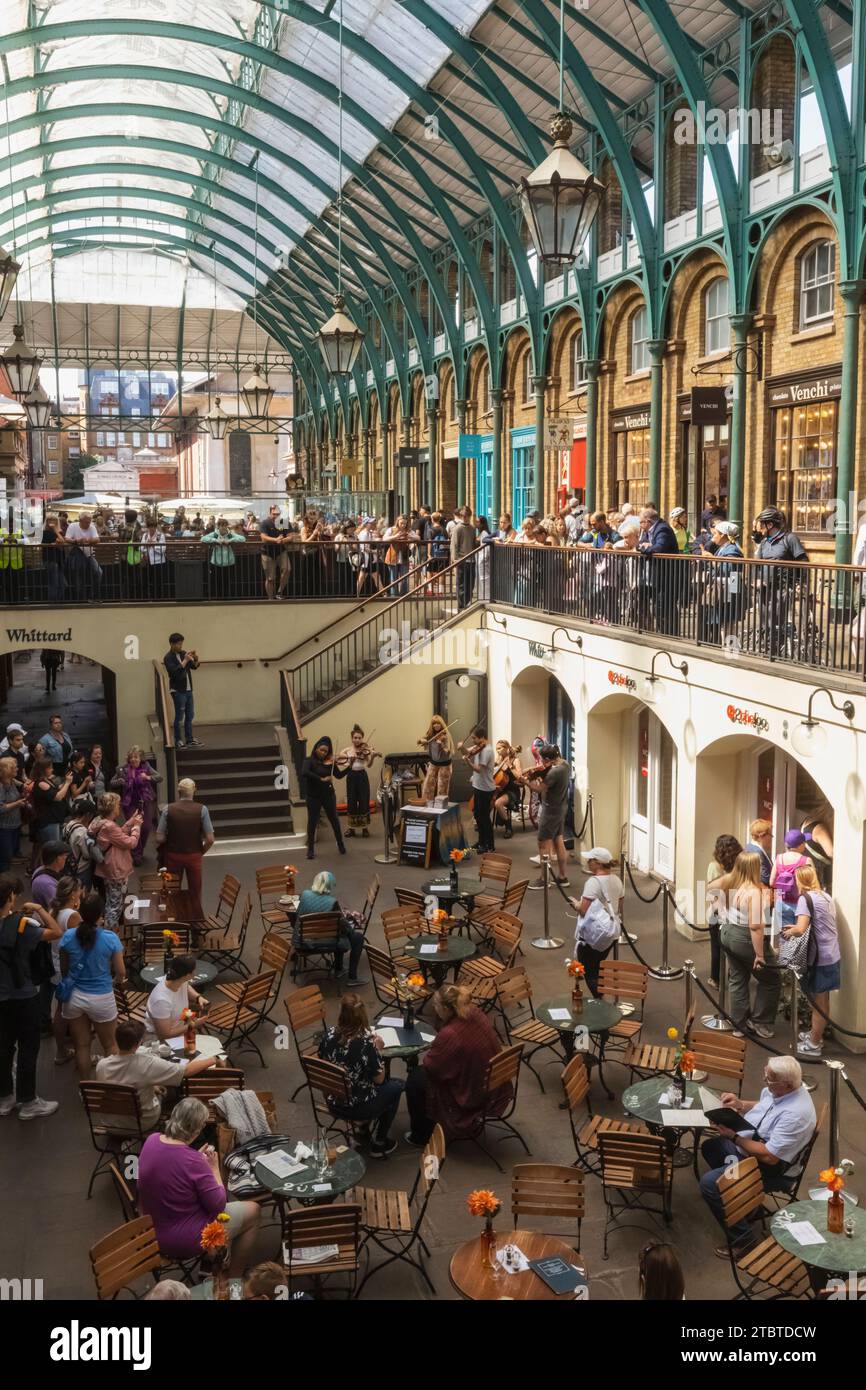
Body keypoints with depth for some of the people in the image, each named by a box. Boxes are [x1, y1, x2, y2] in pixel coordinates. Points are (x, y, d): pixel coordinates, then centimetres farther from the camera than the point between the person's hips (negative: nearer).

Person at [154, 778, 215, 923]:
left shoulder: (169, 809, -13)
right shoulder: (201, 810, -15)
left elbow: (159, 838, -13)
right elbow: (210, 839, -15)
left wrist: (170, 844, 7)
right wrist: (201, 852, 3)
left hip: (173, 855, 1)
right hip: (194, 856, 0)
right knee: (195, 892, 17)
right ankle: (196, 921, 28)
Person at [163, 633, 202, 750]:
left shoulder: (183, 653, 8)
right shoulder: (168, 658, -12)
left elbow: (194, 667, 10)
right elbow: (175, 672, -24)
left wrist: (195, 659, -10)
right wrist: (185, 660, -24)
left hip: (188, 690, 7)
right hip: (178, 691, -7)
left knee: (190, 716, 11)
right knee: (179, 717, -1)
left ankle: (189, 740, 19)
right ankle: (178, 741, 7)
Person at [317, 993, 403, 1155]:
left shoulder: (329, 1036, -13)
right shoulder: (366, 1042, -26)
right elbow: (379, 1079, -15)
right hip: (358, 1109, -5)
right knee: (396, 1087, 22)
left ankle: (364, 1132, 35)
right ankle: (379, 1144, 29)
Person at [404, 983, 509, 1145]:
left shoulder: (449, 1035, -33)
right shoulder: (476, 1014, -10)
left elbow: (431, 1065, -14)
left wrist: (426, 1057, 4)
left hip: (470, 1098, -8)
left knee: (415, 1078, 8)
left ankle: (421, 1136, 24)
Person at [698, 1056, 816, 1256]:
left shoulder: (795, 1114, -35)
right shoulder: (777, 1089, -8)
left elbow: (769, 1156, -33)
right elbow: (762, 1107, 15)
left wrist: (734, 1137, -26)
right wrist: (740, 1104, -4)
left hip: (770, 1170, -10)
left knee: (709, 1183, -18)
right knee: (709, 1147, 22)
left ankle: (739, 1238, -2)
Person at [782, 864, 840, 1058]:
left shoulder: (805, 898, -13)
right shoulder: (826, 896, 11)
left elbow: (801, 929, -23)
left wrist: (789, 932, -3)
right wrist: (796, 927, 17)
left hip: (820, 957, -7)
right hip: (832, 955, 8)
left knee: (818, 1002, 2)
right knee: (822, 999, 18)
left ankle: (814, 1045, 11)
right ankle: (815, 1034, 31)